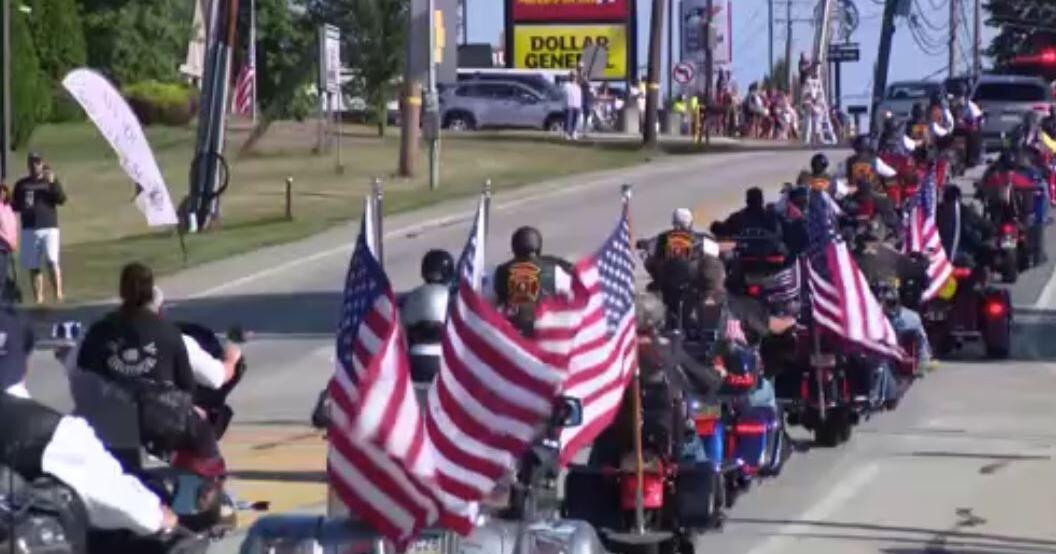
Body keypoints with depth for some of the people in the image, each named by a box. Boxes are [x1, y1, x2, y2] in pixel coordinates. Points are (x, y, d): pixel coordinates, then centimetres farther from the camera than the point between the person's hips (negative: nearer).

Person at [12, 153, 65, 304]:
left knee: (52, 261, -17)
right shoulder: (21, 184, 12)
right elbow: (15, 206, 15)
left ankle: (58, 295, -17)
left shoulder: (51, 181, 7)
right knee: (33, 266, 4)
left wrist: (52, 183, -18)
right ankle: (38, 298, 9)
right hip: (29, 229, 3)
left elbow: (62, 200, -6)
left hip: (49, 228, -3)